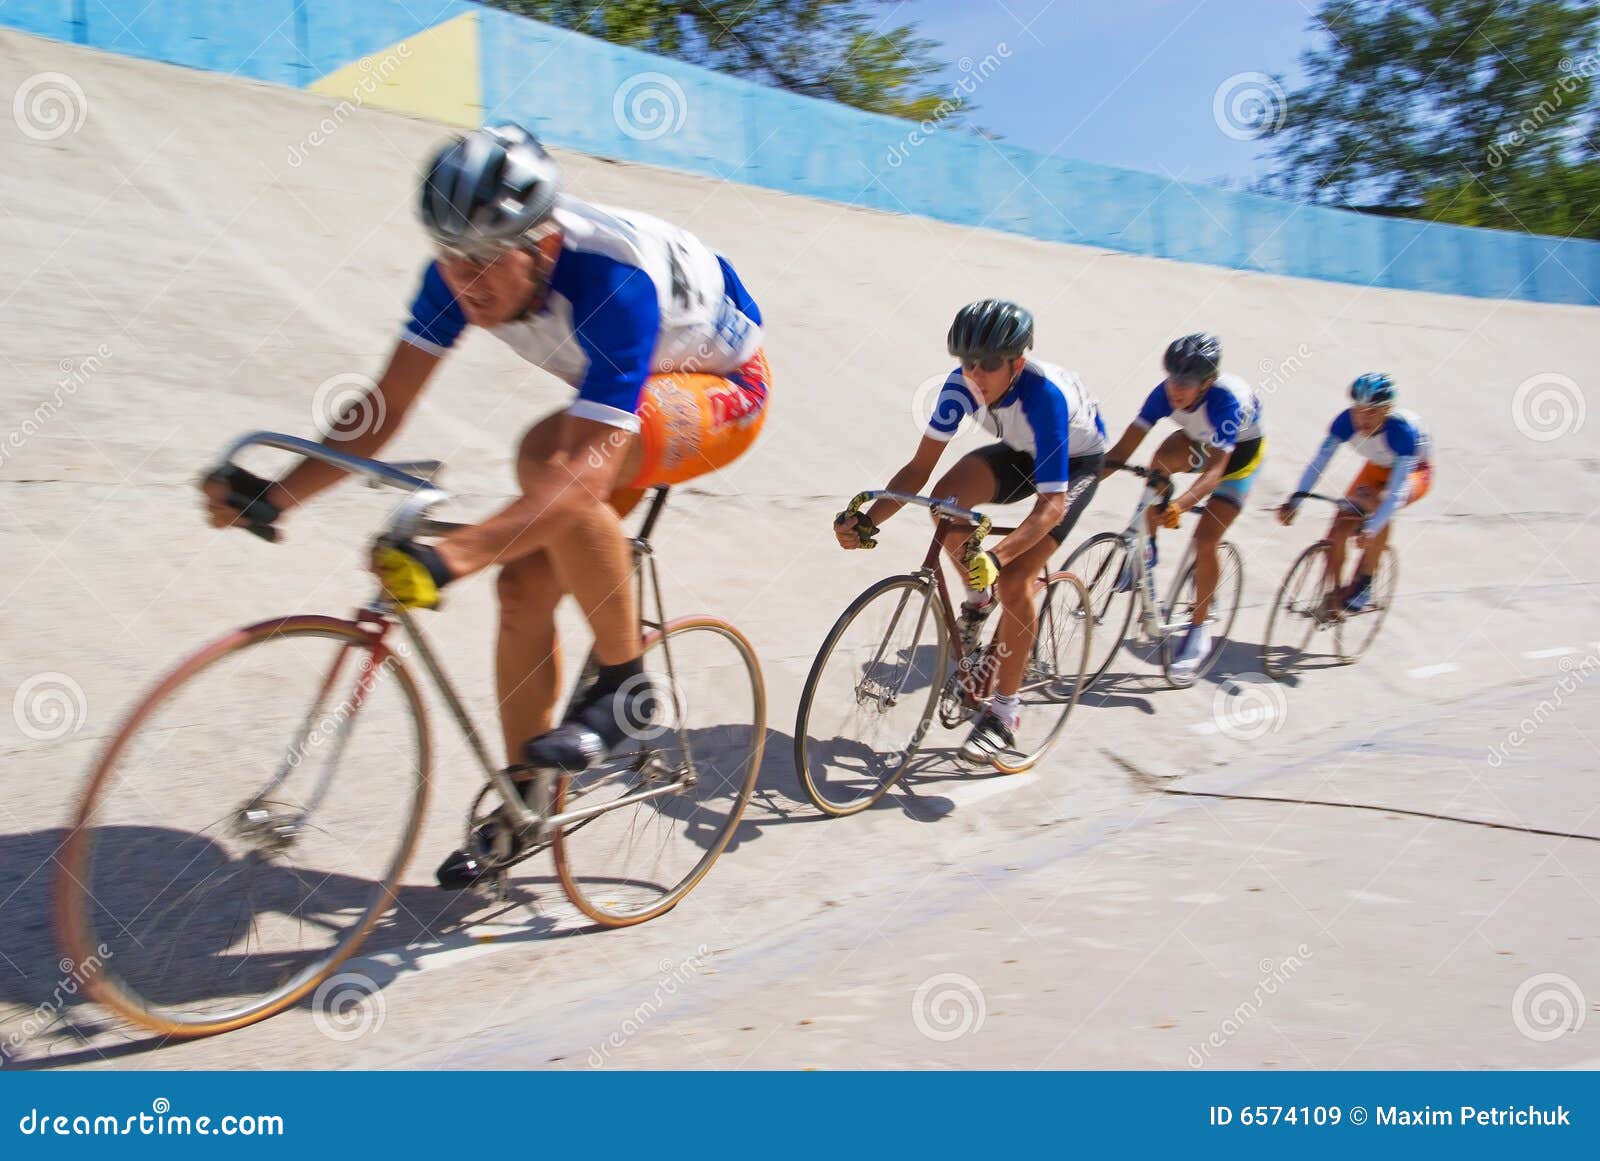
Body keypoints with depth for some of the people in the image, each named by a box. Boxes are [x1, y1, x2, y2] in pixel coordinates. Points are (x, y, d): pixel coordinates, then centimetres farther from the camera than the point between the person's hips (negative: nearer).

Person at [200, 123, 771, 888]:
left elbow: (583, 472, -45)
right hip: (619, 397, 7)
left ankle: (622, 683, -17)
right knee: (524, 588, -4)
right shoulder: (465, 271, -18)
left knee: (546, 454, -36)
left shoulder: (612, 279, -38)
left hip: (723, 390, -7)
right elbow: (384, 408, -15)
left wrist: (449, 558, -54)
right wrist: (274, 496, -27)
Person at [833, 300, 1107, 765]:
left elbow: (1051, 503, -41)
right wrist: (868, 520, -36)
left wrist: (997, 558, -56)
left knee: (1015, 580, -20)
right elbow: (920, 466, -22)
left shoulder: (1043, 396, -39)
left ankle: (1004, 712, -3)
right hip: (1021, 451, 5)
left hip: (1077, 461, -5)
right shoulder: (962, 384, -24)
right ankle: (979, 599, 5)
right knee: (947, 500, -25)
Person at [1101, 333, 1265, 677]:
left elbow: (1214, 471, -47)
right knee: (1163, 459, -30)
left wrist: (1181, 505, -64)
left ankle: (1198, 630, 0)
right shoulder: (1165, 393, -27)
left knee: (1206, 539, -17)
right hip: (1200, 442, 5)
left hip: (1242, 452, -5)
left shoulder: (1226, 399, -39)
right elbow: (1123, 449, -29)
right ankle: (1147, 549, -10)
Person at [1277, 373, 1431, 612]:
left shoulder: (1402, 429, -38)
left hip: (1415, 472, -4)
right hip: (1377, 468, 5)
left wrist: (1371, 529, -56)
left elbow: (1396, 490, -44)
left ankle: (1363, 583, -19)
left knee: (1381, 505, -35)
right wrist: (1293, 501, -41)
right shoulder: (1346, 421, -27)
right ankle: (1334, 593, 9)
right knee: (1340, 528, -11)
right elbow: (1318, 463, -27)